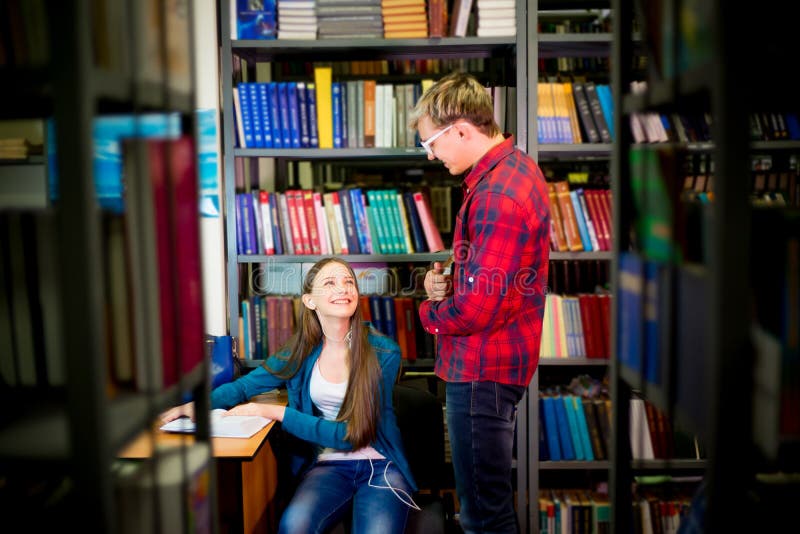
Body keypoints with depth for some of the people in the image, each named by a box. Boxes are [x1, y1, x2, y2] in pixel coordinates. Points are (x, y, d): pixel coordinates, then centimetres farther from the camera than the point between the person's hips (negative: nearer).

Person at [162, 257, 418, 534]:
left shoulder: (383, 352, -11)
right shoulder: (302, 350, 0)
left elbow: (349, 435, -14)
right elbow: (244, 386, 10)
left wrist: (275, 412, -15)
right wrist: (196, 405, -11)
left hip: (381, 465, -2)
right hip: (328, 465, 2)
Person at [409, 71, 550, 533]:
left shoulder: (496, 196, -25)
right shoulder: (517, 166, 8)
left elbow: (478, 308, -26)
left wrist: (430, 313, -6)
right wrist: (448, 280, 1)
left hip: (482, 370, -10)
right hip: (495, 360, 10)